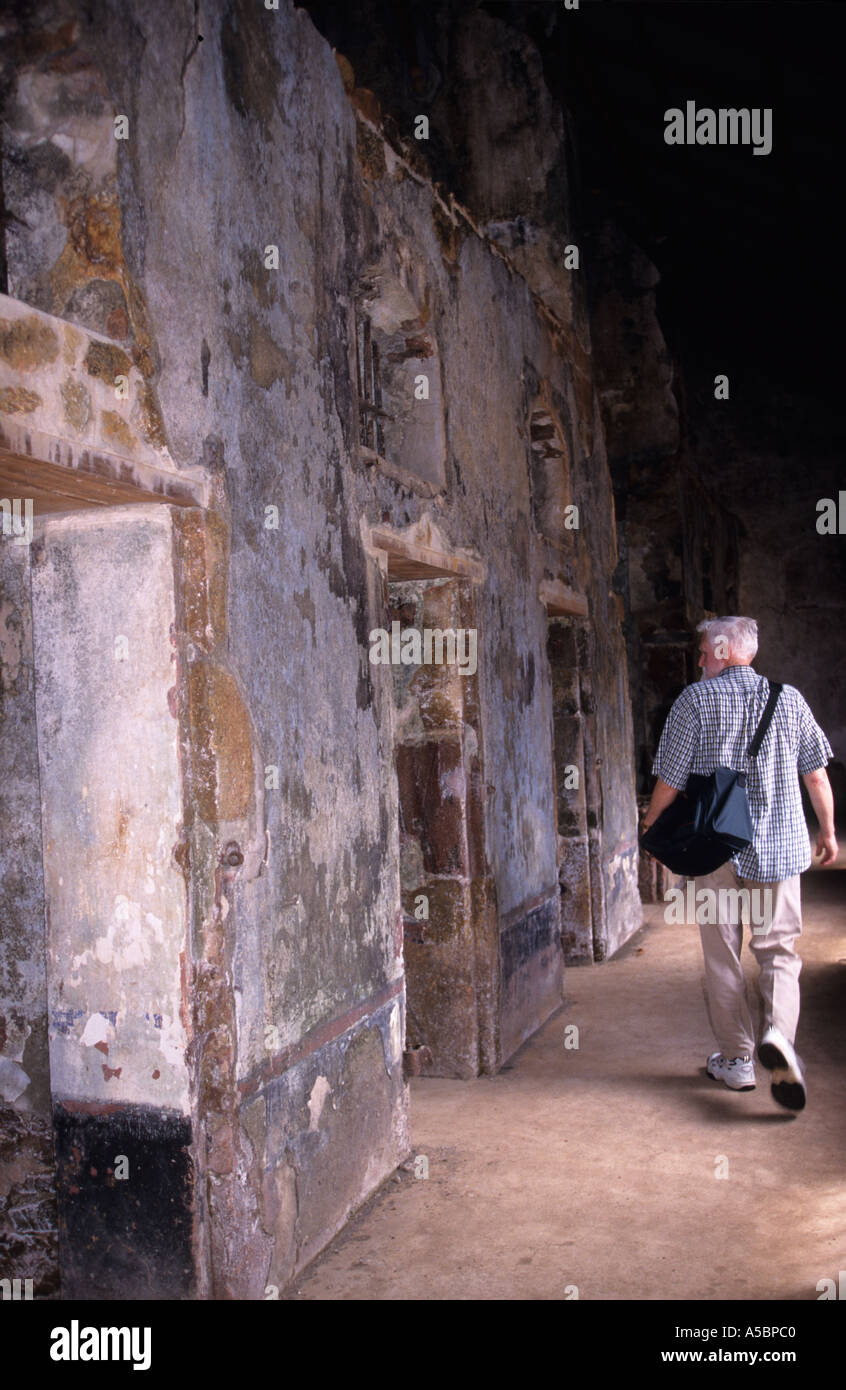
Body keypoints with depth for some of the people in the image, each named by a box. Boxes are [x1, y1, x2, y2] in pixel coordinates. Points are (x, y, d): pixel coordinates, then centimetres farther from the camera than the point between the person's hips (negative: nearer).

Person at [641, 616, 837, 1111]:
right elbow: (816, 774, 6)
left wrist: (651, 825, 10)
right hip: (779, 845, 2)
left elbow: (671, 779, -6)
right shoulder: (790, 698, 4)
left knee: (722, 955, 9)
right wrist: (828, 830, 19)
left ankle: (737, 1060, 16)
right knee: (779, 948, 8)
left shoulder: (695, 699, -5)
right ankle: (779, 1031, -17)